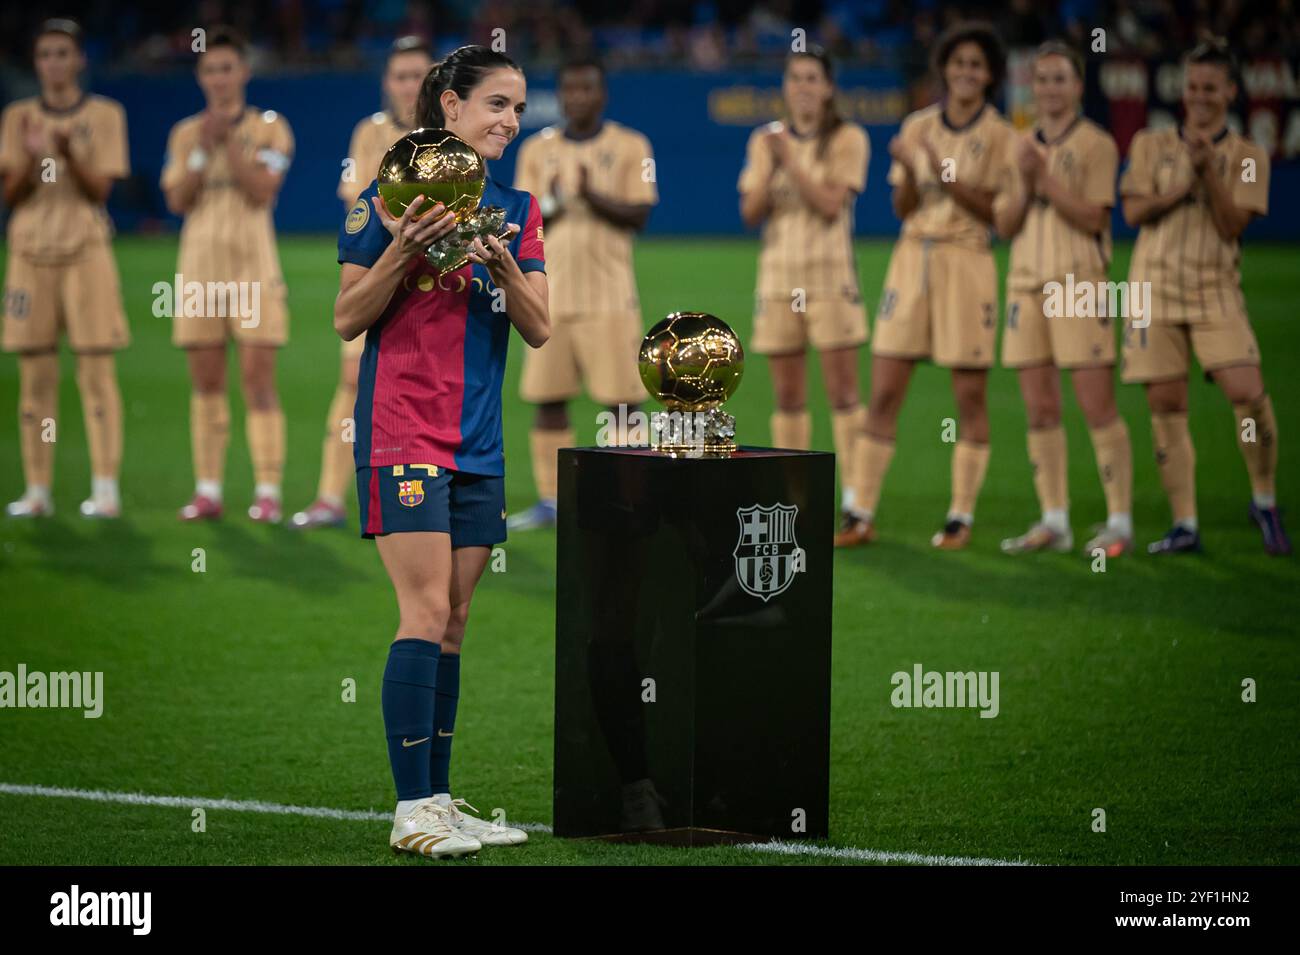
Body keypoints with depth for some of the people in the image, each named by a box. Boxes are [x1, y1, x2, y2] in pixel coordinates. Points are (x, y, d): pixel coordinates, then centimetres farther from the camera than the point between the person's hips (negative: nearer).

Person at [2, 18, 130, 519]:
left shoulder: (105, 115, 4)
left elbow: (100, 188, -3)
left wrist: (69, 154, -20)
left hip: (86, 250, -2)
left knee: (97, 371, -7)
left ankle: (105, 489, -7)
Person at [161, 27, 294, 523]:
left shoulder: (269, 128, 1)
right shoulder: (185, 134, 11)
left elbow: (262, 191, -11)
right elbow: (177, 200, 2)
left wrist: (229, 141, -13)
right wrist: (203, 147, -8)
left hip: (253, 266, -3)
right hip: (200, 267, 3)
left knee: (258, 379, -7)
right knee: (206, 382, 4)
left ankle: (267, 491, -6)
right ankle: (207, 490, 8)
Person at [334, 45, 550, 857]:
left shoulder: (516, 210, 12)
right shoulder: (392, 195, -4)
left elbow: (539, 329, 6)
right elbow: (348, 320, -4)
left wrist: (502, 263, -12)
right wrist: (403, 250, -19)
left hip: (478, 440, 6)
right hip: (405, 431, -6)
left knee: (453, 621, 8)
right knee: (426, 615, -12)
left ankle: (439, 799, 13)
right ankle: (412, 811, -12)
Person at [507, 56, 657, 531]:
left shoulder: (630, 147, 2)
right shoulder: (537, 148, 11)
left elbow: (638, 215, -6)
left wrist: (593, 196, -21)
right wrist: (548, 204, -14)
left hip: (609, 296, -3)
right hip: (550, 294, 3)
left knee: (621, 400, -6)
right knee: (547, 400, 3)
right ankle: (549, 501, 9)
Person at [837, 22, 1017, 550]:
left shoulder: (999, 136, 0)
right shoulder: (918, 127, 9)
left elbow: (993, 210, -8)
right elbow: (903, 209, 9)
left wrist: (942, 171, -18)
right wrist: (907, 169, -11)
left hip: (967, 264, -3)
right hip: (912, 260, 3)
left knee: (970, 396, -1)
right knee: (883, 392, -1)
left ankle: (961, 517, 6)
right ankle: (862, 515, 2)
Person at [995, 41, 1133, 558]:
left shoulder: (1096, 144, -1)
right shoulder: (1023, 147, 15)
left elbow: (1093, 217, -11)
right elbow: (1004, 225, 12)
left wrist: (1045, 177, -14)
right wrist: (1025, 184, -5)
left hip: (1079, 286, -6)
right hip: (1027, 281, 6)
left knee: (1097, 406, -8)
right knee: (1039, 411, 4)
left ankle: (1119, 523, -4)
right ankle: (1053, 522, 9)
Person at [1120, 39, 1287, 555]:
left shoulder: (1246, 155, 6)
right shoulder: (1151, 145, 10)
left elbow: (1232, 224, -5)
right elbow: (1135, 210, -2)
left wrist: (1208, 170, -16)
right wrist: (1186, 180, -11)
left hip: (1216, 290, -1)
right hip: (1156, 286, 2)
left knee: (1248, 393, -17)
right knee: (1166, 405, -2)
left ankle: (1265, 501, 4)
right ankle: (1184, 525, 4)